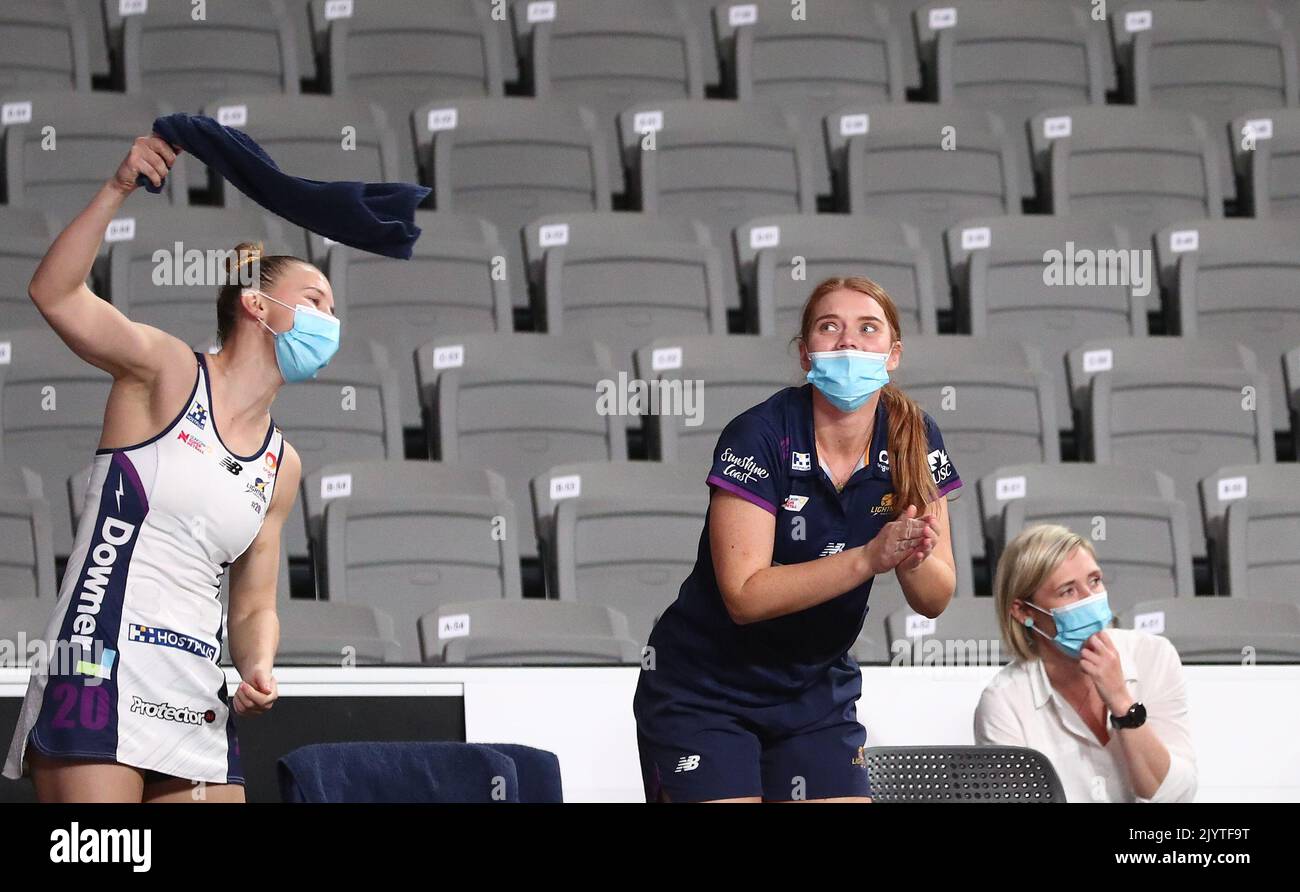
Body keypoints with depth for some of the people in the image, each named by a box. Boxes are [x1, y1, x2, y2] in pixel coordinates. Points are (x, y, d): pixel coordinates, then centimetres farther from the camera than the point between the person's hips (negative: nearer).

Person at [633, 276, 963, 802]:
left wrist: (915, 558, -28)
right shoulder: (758, 437, -19)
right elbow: (745, 595, -25)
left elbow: (935, 600, -4)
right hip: (704, 694, -4)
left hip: (816, 693, 4)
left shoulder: (913, 439, -5)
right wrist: (869, 558, -33)